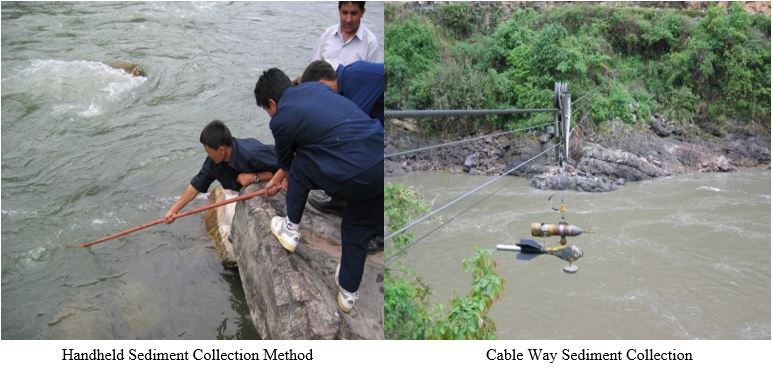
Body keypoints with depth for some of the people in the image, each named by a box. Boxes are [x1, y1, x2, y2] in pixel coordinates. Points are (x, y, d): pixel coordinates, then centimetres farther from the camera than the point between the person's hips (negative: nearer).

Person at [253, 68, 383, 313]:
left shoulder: (281, 119, 3)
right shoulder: (314, 87, 23)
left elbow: (286, 161, 24)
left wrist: (283, 179, 51)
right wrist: (280, 179, 48)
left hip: (352, 175, -7)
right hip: (380, 161, 7)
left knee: (298, 167, 21)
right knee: (359, 229, 24)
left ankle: (291, 231, 36)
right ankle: (348, 292, 36)